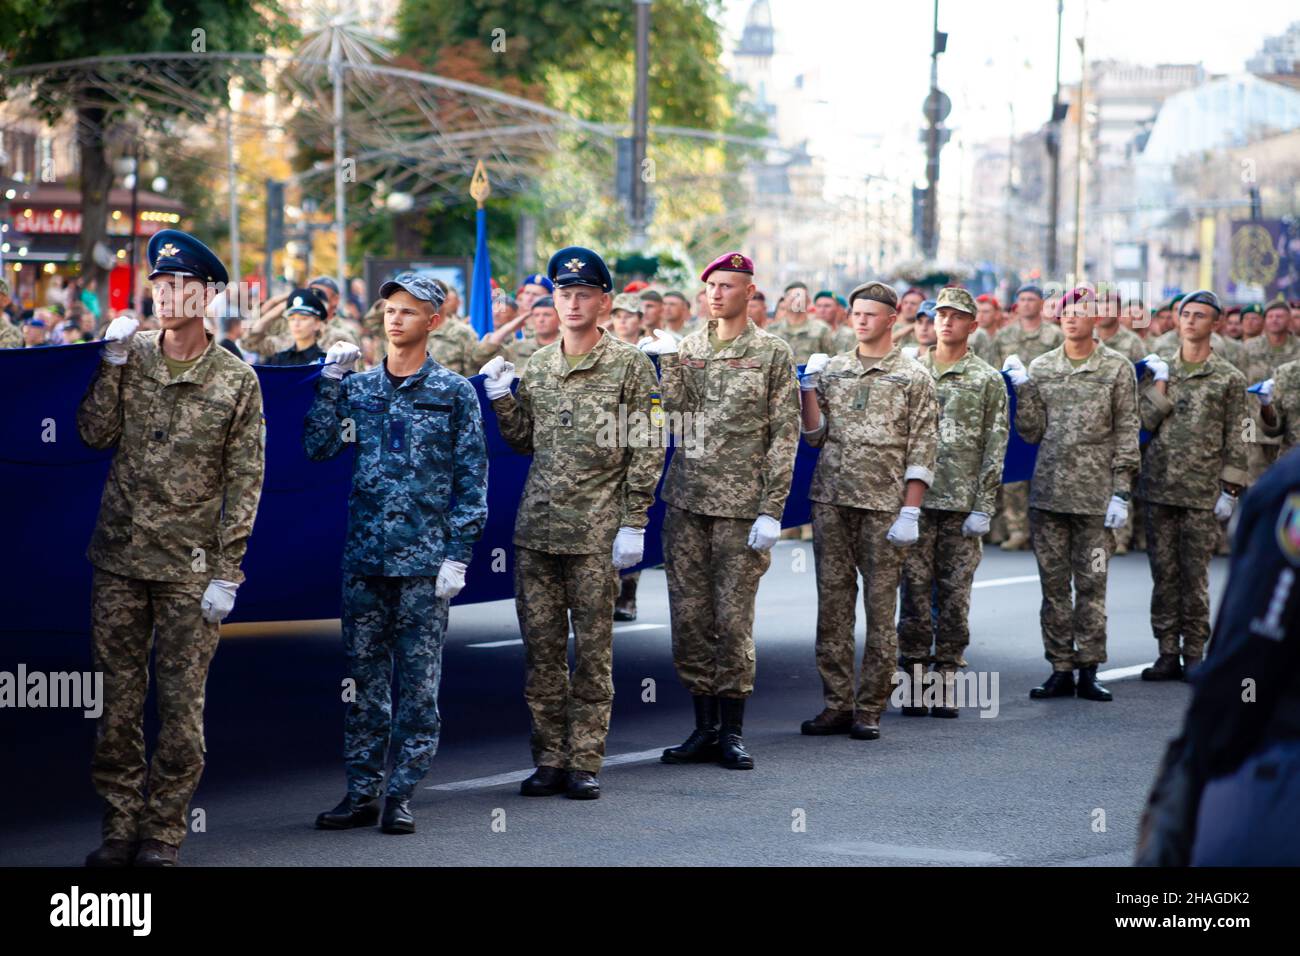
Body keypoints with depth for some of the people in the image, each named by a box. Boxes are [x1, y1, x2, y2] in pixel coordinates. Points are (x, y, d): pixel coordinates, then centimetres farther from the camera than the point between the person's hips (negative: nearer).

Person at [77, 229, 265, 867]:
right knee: (118, 700, 6)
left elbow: (244, 483, -2)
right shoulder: (130, 356, 7)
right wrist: (112, 364, -9)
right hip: (119, 560, 3)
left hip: (190, 569, -3)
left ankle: (163, 833, 10)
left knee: (181, 706, 0)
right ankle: (120, 827, 15)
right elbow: (94, 433, -1)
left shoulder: (235, 380, -1)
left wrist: (227, 574, -6)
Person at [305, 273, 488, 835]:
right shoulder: (357, 387, 11)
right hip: (364, 556, 3)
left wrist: (458, 555, -7)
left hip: (425, 558, -3)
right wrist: (331, 382, -5)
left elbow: (472, 479, 0)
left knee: (418, 682, -1)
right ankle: (361, 793, 13)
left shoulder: (454, 393, 2)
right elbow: (318, 447, 1)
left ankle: (401, 795, 5)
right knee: (363, 678, 7)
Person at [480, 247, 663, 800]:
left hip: (596, 533, -4)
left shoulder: (630, 367, -1)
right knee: (541, 649, 5)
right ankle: (550, 759, 13)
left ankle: (585, 763, 6)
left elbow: (646, 452, -4)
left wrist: (633, 525, -9)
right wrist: (501, 399, 4)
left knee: (592, 651, 1)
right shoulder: (535, 366, 13)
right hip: (537, 527, 4)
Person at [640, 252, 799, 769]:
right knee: (688, 617, 4)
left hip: (741, 506, -4)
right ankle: (705, 727, 14)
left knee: (732, 619, -2)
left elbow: (785, 435, -3)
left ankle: (732, 731, 9)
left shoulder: (772, 352, 0)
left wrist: (772, 510, -9)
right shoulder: (687, 346, 11)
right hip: (686, 502, 4)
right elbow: (676, 413, 2)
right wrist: (669, 360, -9)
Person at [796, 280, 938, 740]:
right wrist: (808, 389, -5)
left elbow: (922, 452, -3)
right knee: (832, 603, 5)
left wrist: (910, 511, -10)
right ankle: (836, 705, 11)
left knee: (880, 607, 0)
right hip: (831, 502, 4)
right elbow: (814, 436, 10)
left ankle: (869, 709, 5)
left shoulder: (913, 378, 1)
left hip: (883, 508, -3)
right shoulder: (831, 369, 11)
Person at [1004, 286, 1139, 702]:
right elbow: (1031, 433, 6)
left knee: (1091, 585, 1)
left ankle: (1088, 671, 7)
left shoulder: (1117, 368, 1)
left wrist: (1121, 492, -6)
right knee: (1054, 586, 5)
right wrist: (1023, 388, -6)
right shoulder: (1040, 367, 8)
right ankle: (1061, 670, 11)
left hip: (1095, 496, -3)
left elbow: (1127, 433, 0)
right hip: (1048, 494, 3)